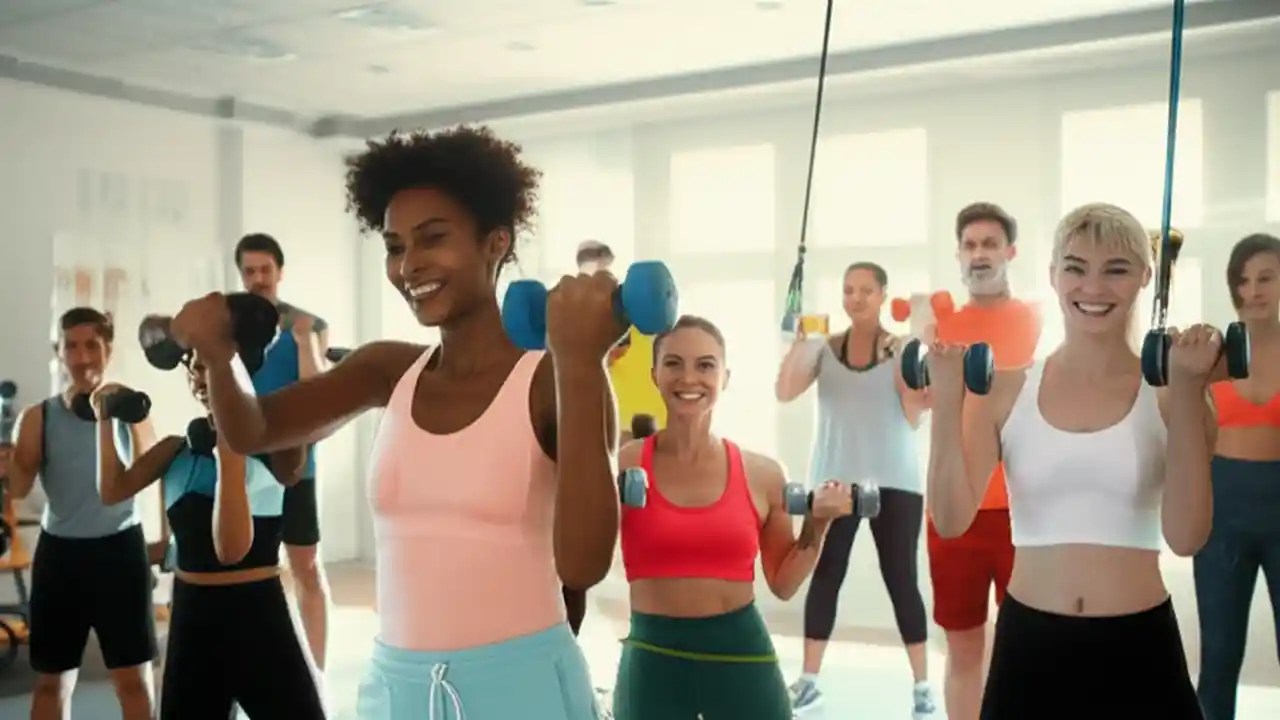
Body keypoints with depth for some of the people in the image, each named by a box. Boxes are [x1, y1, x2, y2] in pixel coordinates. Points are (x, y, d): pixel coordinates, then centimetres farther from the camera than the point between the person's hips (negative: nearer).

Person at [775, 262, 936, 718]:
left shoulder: (903, 349, 0)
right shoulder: (823, 348, 4)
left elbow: (915, 416, -6)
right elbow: (784, 393, -9)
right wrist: (798, 340, -17)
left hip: (895, 481, -1)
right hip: (833, 479, 1)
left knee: (901, 580, 2)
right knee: (825, 577, 4)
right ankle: (809, 683, 13)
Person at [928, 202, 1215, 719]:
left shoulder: (1167, 393, -2)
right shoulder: (1006, 391, -1)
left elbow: (1186, 536, -14)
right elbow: (951, 520, -9)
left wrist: (1186, 392, -17)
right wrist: (948, 400, -16)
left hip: (1138, 648, -1)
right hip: (1028, 645, 1)